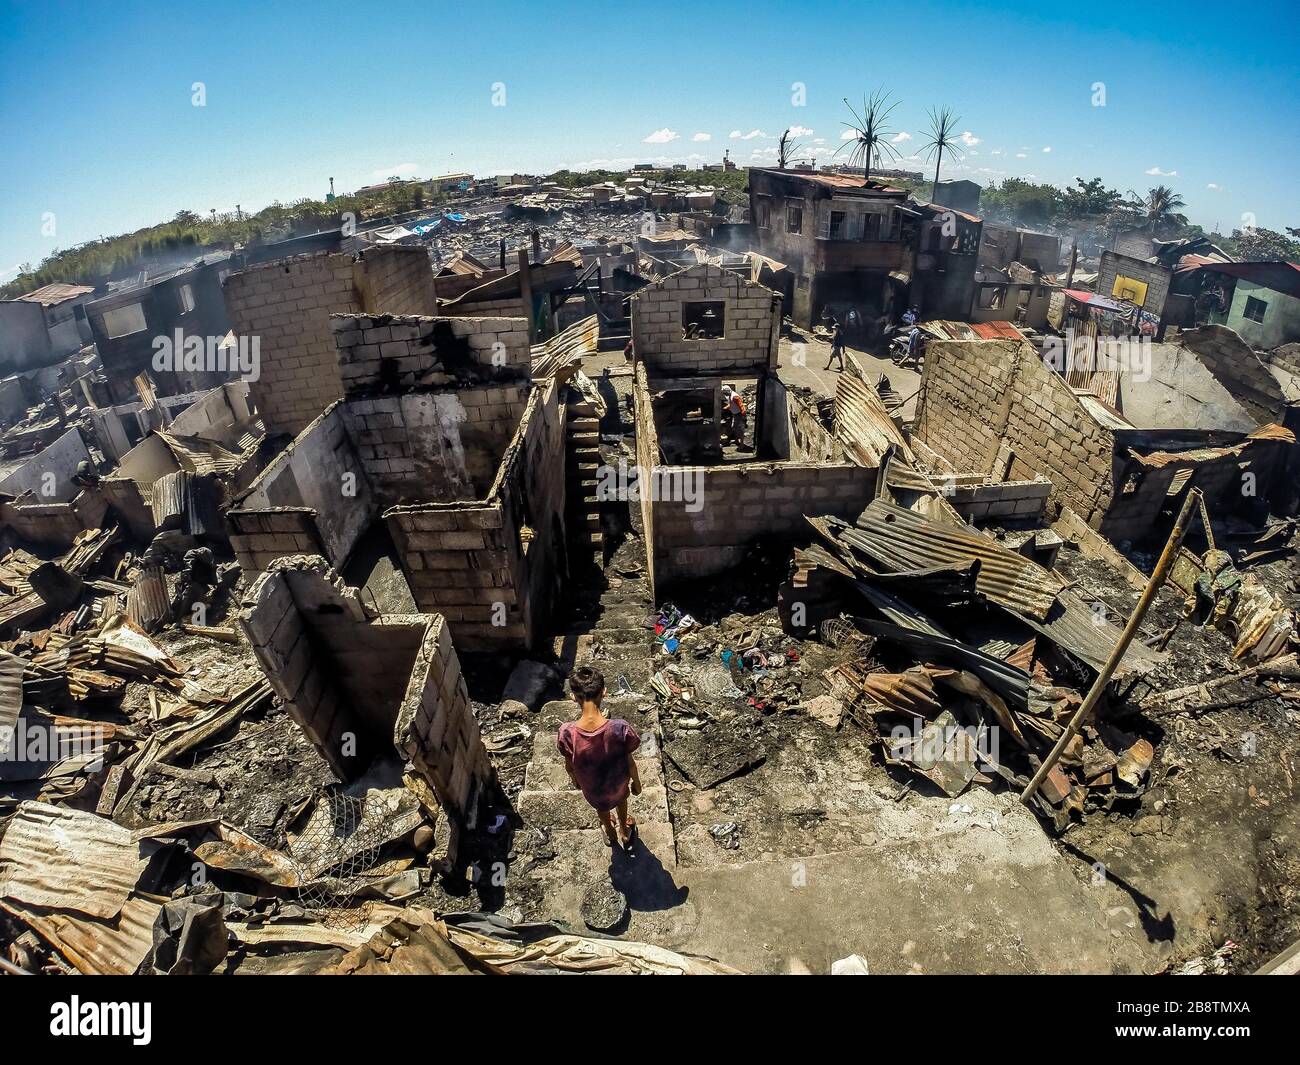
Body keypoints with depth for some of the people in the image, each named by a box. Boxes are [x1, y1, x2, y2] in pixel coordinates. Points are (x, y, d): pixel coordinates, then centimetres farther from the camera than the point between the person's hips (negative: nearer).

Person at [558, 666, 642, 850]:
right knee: (620, 798, 36)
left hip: (590, 786, 1)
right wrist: (636, 782, 2)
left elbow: (568, 764, -13)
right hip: (617, 782, -1)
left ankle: (610, 833, 65)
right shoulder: (620, 728, -38)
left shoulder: (567, 733, -35)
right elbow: (629, 762, -19)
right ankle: (624, 833, 62)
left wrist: (574, 779, 9)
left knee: (601, 806, 36)